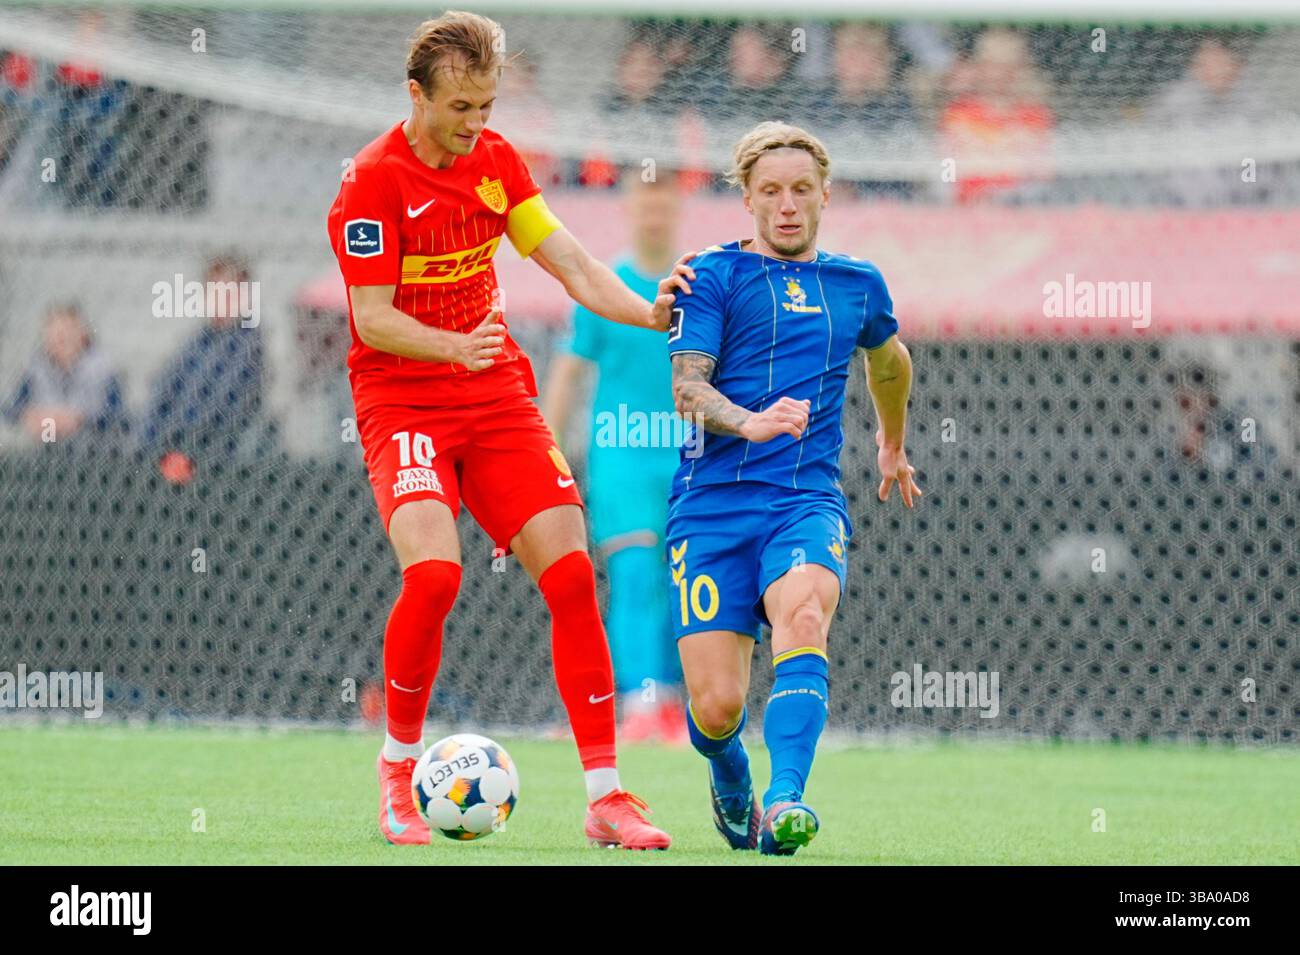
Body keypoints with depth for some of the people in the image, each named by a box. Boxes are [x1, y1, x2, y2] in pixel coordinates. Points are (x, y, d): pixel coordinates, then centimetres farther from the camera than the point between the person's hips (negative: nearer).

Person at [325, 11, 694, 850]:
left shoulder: (496, 160, 6)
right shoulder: (373, 181, -12)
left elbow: (566, 261, 5)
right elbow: (372, 317, -16)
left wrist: (645, 310, -12)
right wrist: (457, 347, -33)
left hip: (497, 394, 5)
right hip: (403, 399, -5)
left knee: (571, 571, -5)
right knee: (435, 570, -26)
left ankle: (605, 794, 0)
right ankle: (401, 764, -2)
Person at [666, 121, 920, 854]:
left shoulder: (857, 285, 15)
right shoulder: (717, 275, 3)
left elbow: (889, 360, 37)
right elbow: (687, 386, -9)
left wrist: (893, 445, 50)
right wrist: (748, 423, -28)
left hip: (809, 498, 2)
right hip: (713, 502, -1)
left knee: (803, 613, -33)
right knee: (717, 705, -9)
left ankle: (786, 801, -45)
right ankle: (731, 783, 27)